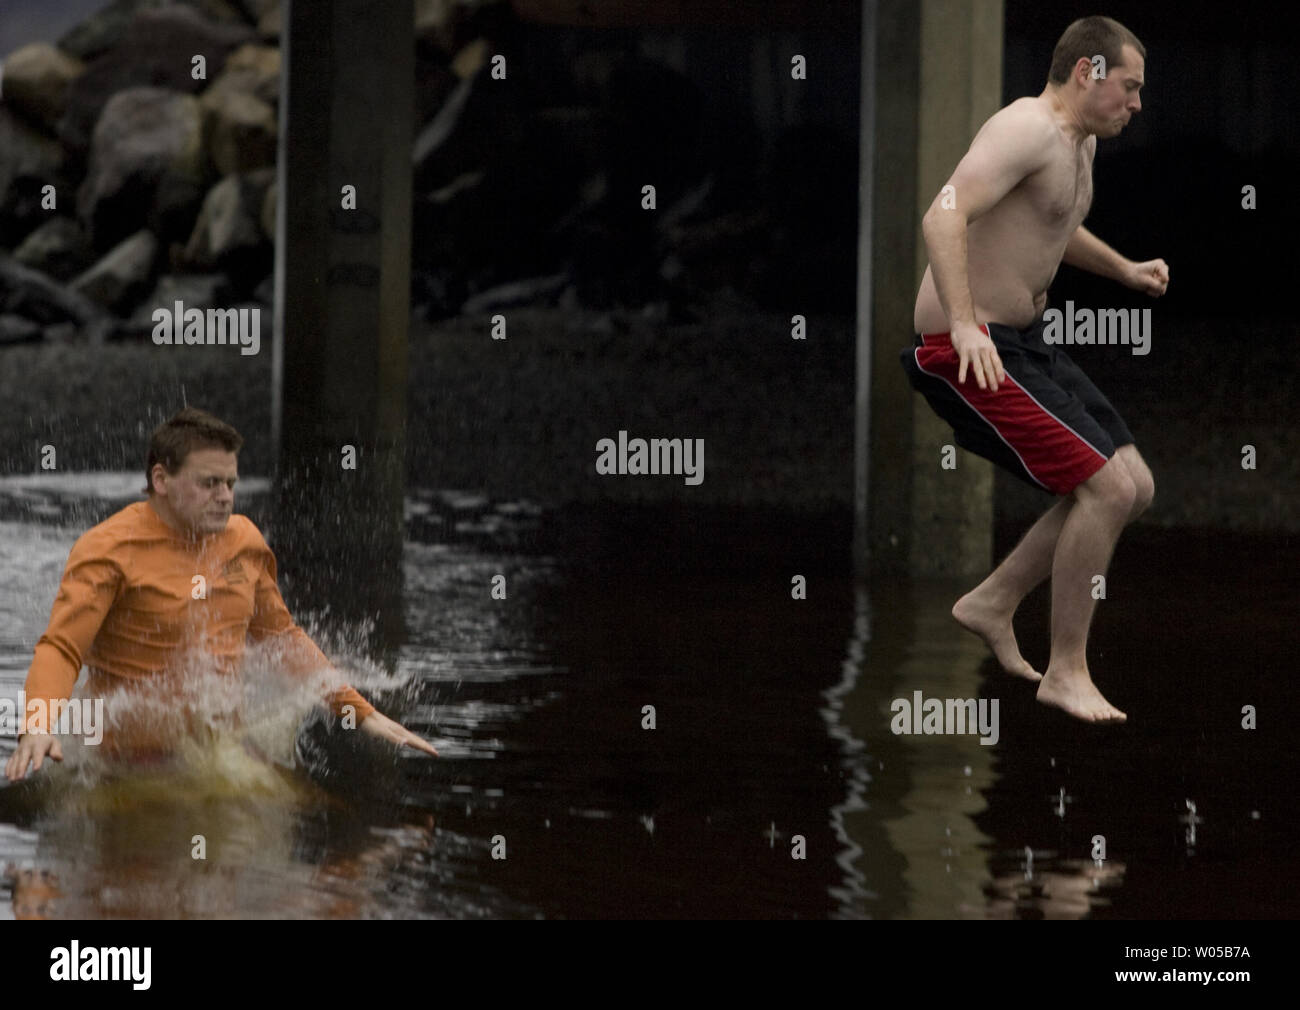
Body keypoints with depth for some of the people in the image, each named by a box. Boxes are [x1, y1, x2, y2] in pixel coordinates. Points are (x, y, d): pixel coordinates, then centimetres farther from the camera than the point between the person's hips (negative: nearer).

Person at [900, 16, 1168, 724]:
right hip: (972, 349, -10)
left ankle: (992, 605, 17)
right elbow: (944, 215, -32)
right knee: (1108, 486, -16)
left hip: (1025, 343, 10)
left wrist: (1125, 271, 23)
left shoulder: (1081, 143, 15)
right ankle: (1066, 673, -6)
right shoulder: (1029, 129, -18)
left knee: (1134, 487, 8)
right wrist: (963, 324, -41)